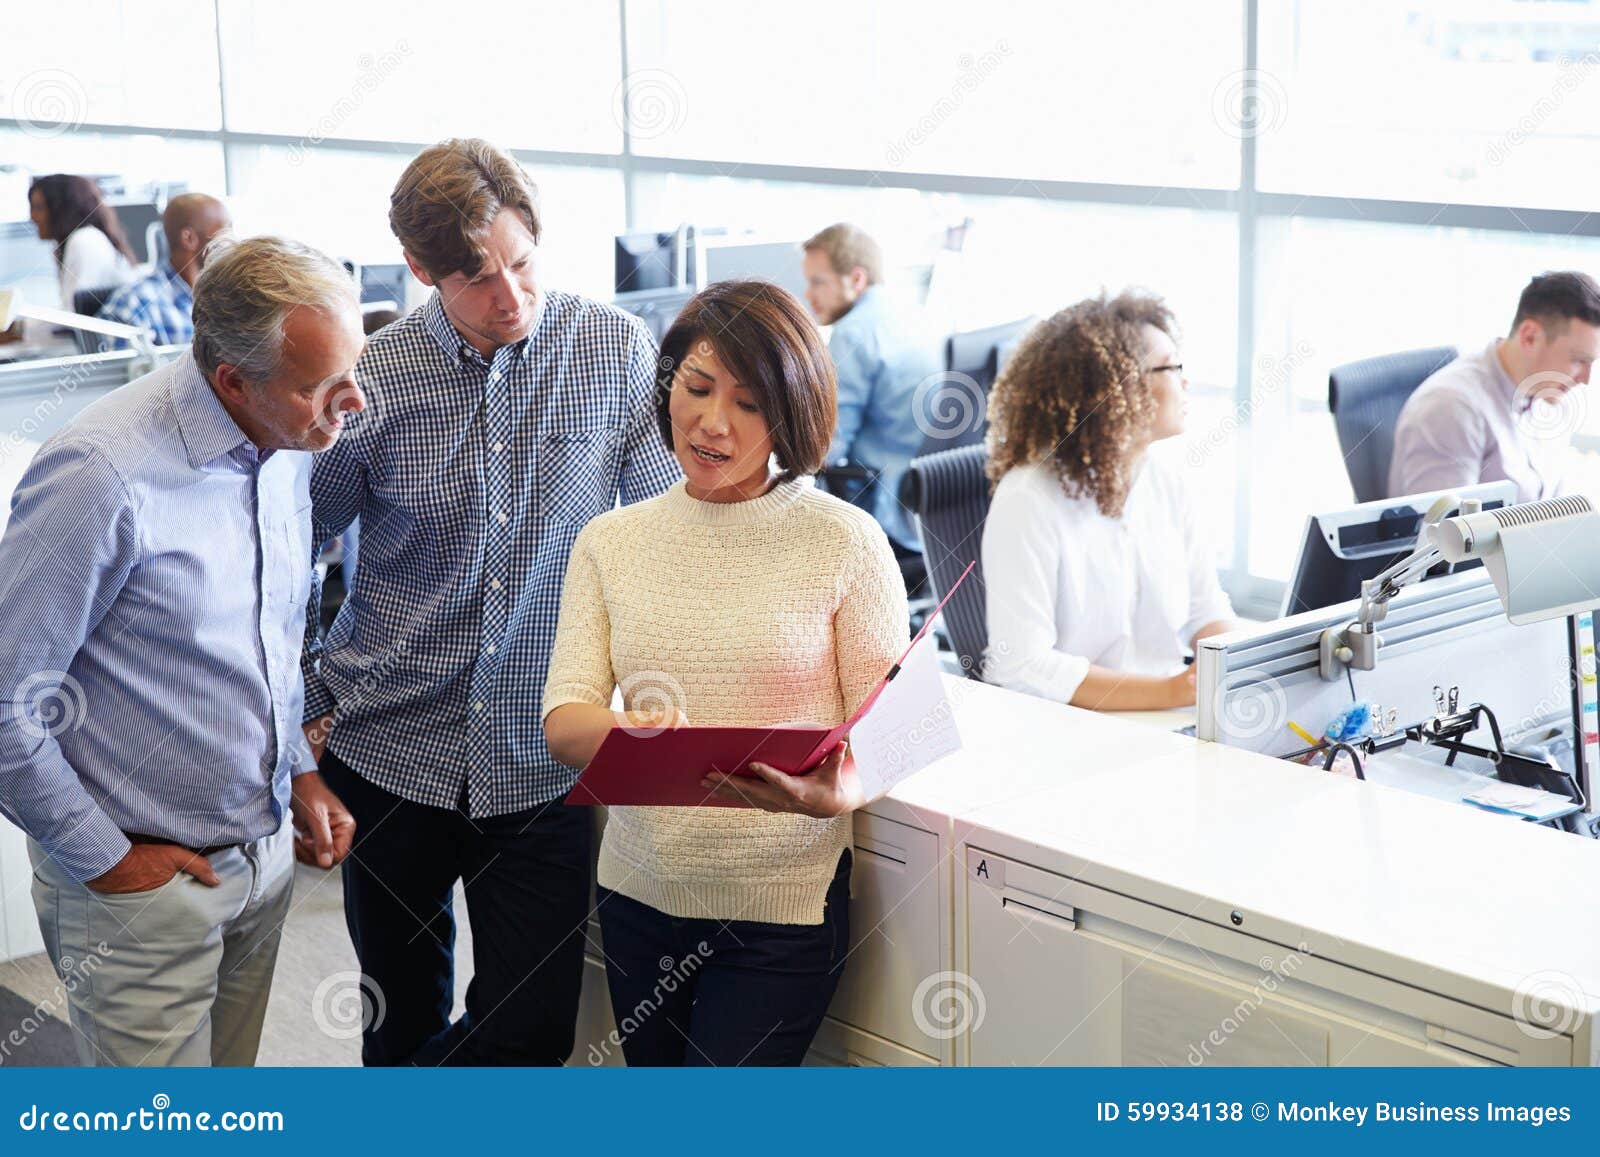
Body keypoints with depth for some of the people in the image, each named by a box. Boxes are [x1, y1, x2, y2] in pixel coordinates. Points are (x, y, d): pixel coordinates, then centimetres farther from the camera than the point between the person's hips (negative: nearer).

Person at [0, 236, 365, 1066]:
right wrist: (104, 860, -13)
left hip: (267, 851, 7)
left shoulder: (288, 444, 0)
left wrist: (300, 769, 8)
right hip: (146, 880, -7)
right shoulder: (107, 477, -26)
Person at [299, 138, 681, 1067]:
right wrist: (304, 708, 4)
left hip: (546, 758, 0)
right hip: (389, 750, 0)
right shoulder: (374, 379, -6)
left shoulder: (620, 352, -6)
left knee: (534, 1031, 1)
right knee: (404, 1023, 15)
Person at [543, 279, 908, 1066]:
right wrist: (625, 738, -27)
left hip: (782, 908, -4)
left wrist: (831, 795, -29)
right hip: (638, 892, 4)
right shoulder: (610, 542, 4)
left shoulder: (845, 542, -6)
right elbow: (561, 718, -4)